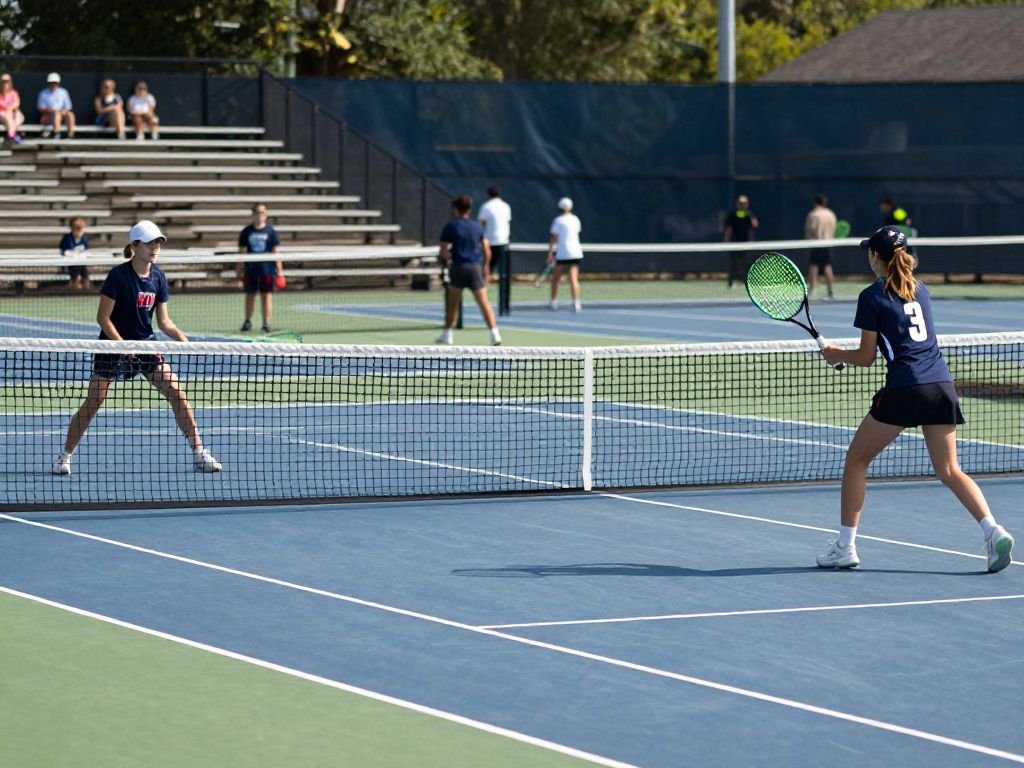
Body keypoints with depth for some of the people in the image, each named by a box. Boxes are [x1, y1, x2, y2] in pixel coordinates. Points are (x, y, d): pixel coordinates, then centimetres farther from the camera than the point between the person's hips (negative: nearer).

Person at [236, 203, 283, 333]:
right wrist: (239, 268, 6)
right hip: (250, 268, 1)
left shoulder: (271, 232, 2)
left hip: (267, 268, -1)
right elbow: (241, 251, 9)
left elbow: (276, 251, 2)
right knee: (250, 294, 8)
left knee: (267, 295, -2)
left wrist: (279, 269, -2)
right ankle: (248, 321, 17)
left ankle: (267, 322, -1)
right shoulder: (246, 232, 5)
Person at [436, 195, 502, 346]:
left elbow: (443, 251, -4)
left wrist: (448, 259, 16)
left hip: (458, 267, -1)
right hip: (476, 267, 1)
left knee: (453, 303, 13)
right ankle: (494, 333, -12)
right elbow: (487, 250, 8)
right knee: (484, 302, -2)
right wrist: (485, 266, 21)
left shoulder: (450, 227, 0)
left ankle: (448, 334, 17)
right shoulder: (478, 226, 8)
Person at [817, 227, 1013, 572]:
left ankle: (845, 546, 10)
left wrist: (836, 355, 20)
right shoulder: (920, 289, 17)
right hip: (942, 385, 6)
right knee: (949, 470, 10)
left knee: (856, 459, 10)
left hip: (904, 388, -6)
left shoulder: (872, 296, -1)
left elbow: (866, 357, 1)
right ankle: (993, 530, -12)